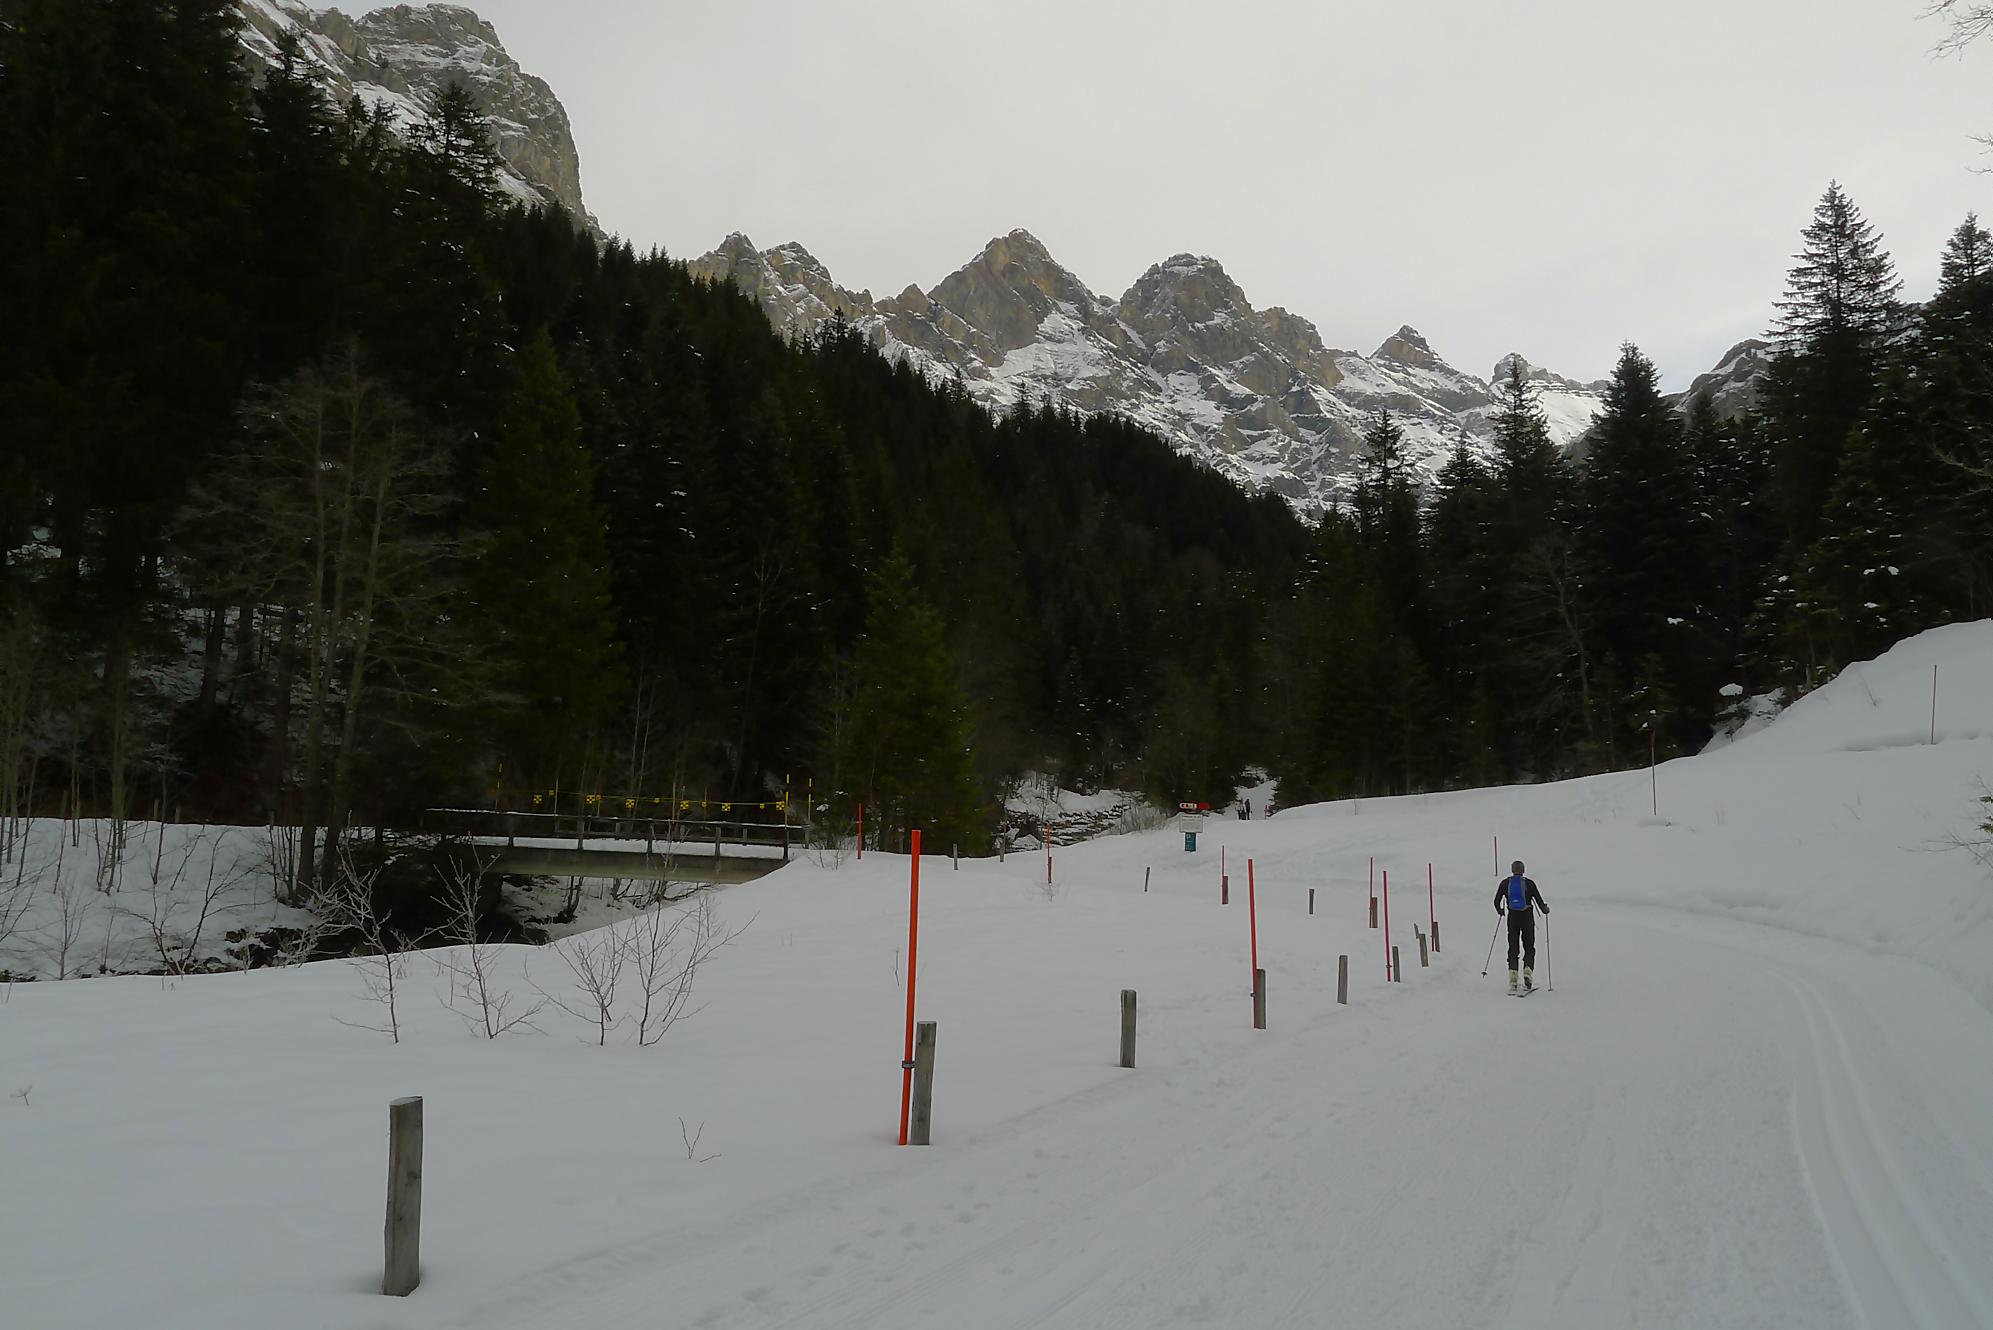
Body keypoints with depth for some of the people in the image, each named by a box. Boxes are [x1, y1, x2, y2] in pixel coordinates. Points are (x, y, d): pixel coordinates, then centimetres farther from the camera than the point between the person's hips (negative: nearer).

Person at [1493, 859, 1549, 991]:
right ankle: (1528, 971, -10)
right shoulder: (1529, 883, -5)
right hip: (1527, 918, -1)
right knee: (1529, 947, 10)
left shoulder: (1505, 883, 0)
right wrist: (1545, 910, 17)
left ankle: (1513, 975, -5)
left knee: (1513, 947, 8)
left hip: (1512, 917, 1)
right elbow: (1540, 901, -4)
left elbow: (1496, 901, 1)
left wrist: (1500, 911, 21)